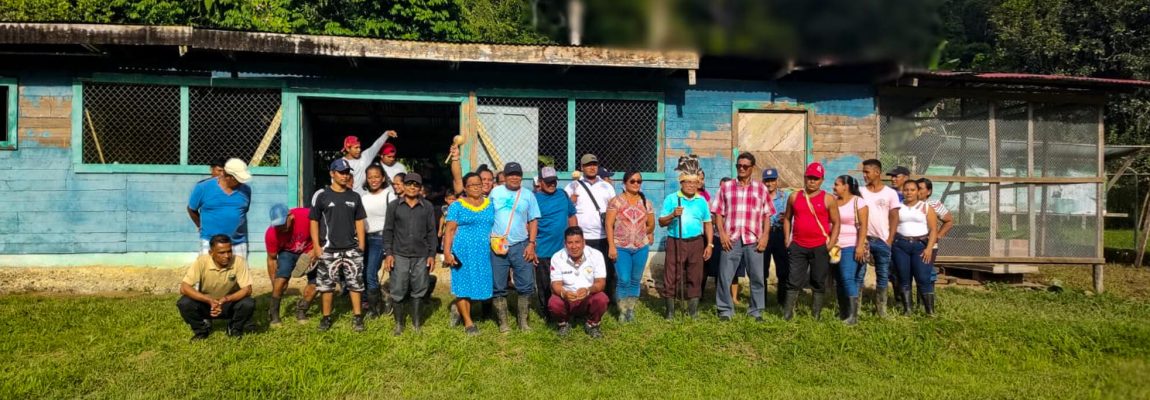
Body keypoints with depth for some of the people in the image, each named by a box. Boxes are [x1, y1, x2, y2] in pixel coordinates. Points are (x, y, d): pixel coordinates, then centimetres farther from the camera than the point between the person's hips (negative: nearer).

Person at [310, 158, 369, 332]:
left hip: (352, 249, 2)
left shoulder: (354, 197, 8)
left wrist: (361, 246, 5)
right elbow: (314, 221, 2)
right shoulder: (323, 196, 0)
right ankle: (326, 317, 17)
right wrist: (316, 246, -4)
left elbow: (359, 222, 11)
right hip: (329, 249, -2)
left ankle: (357, 317, 10)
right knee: (326, 284, 4)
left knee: (356, 283, 2)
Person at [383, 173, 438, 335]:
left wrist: (432, 254, 1)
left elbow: (431, 232, 6)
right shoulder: (394, 206, 4)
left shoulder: (428, 207, 5)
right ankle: (399, 324, 14)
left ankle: (416, 323, 18)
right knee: (398, 291, 1)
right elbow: (388, 230, 4)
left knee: (418, 290, 7)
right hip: (399, 255, -1)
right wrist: (388, 253, -3)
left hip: (421, 256, 1)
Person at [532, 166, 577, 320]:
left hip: (564, 249, 4)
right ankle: (547, 315, 19)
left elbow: (572, 216, 14)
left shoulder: (563, 195, 6)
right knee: (544, 285, 6)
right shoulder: (534, 199, -7)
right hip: (543, 251, -4)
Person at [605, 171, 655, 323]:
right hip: (621, 247, -3)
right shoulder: (616, 201, -4)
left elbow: (651, 225, 16)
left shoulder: (646, 203, 7)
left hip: (641, 247, 3)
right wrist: (611, 246, -13)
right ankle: (622, 311, 8)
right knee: (624, 280, -6)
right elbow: (609, 225, -7)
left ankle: (631, 309, 21)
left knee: (636, 280, 9)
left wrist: (640, 233, 9)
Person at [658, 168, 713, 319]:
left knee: (695, 278, 5)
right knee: (671, 277, -2)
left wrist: (709, 244, 7)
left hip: (696, 243, 2)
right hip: (675, 242, -2)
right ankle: (670, 311, 7)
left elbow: (707, 223, 12)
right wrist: (672, 215, -19)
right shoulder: (671, 199, 0)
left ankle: (693, 311, 15)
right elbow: (661, 222, -1)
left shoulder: (701, 201, 9)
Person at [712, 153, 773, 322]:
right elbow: (718, 213, 5)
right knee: (725, 276, 0)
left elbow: (767, 216, 7)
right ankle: (725, 310, 12)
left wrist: (765, 236, -3)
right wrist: (722, 233, -6)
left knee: (757, 277, 6)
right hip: (731, 239, 0)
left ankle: (756, 310, 19)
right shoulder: (726, 187, 6)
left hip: (754, 240, 1)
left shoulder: (761, 189, 7)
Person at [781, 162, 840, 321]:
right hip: (798, 246, 2)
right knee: (794, 281, 1)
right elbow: (787, 218, 16)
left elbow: (836, 223, 1)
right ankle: (787, 314, 4)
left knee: (819, 282, 6)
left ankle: (816, 315, 15)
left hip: (820, 247, -1)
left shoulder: (828, 199, 0)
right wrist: (787, 239, 7)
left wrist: (830, 244, -8)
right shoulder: (794, 197, 7)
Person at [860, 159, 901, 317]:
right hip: (864, 239, 0)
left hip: (882, 240, 0)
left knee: (882, 275, 8)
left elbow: (894, 217, 1)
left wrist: (890, 240, -5)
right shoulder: (861, 192, 2)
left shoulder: (890, 193, 0)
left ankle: (881, 308, 19)